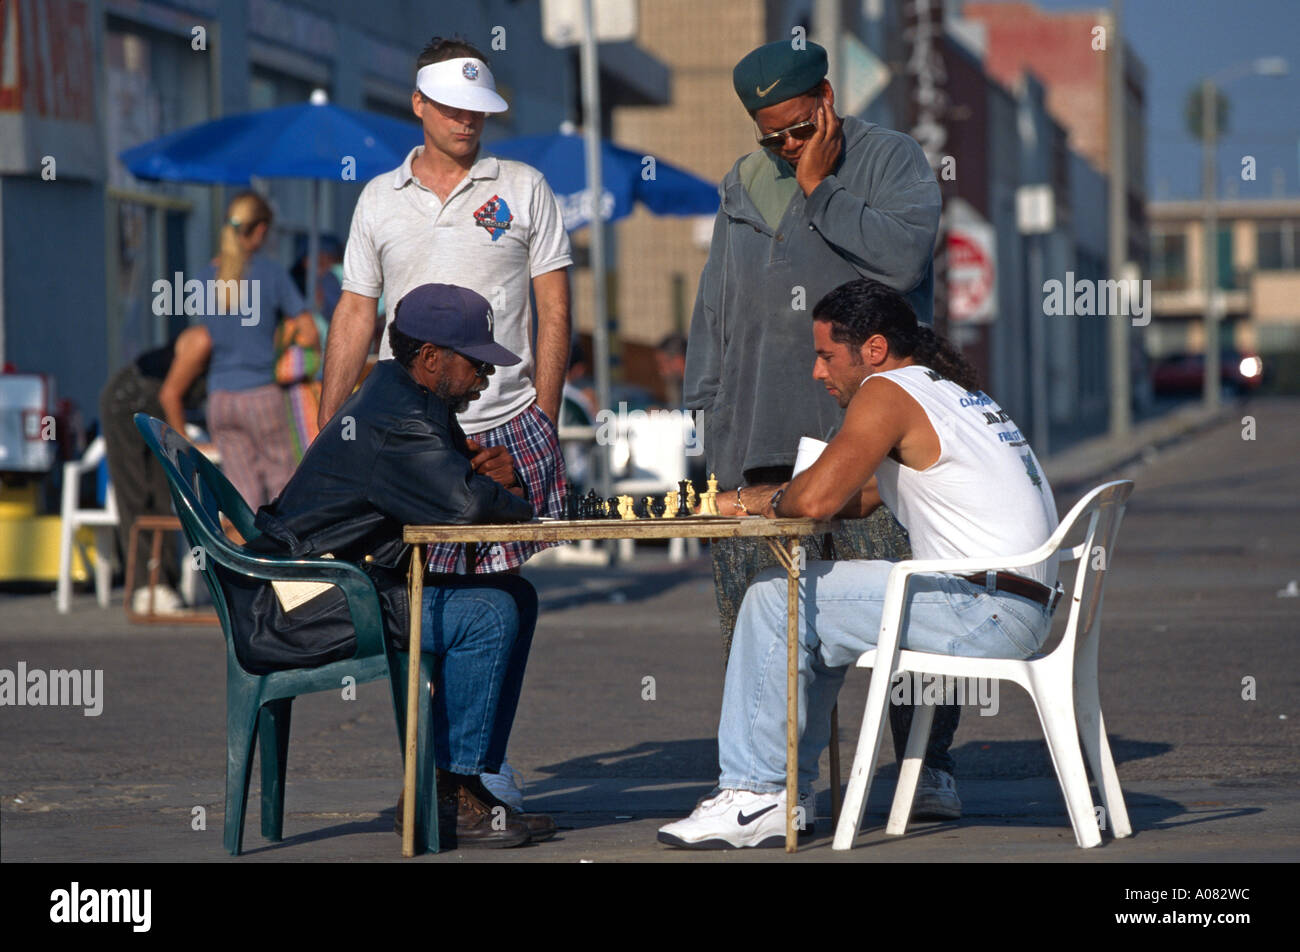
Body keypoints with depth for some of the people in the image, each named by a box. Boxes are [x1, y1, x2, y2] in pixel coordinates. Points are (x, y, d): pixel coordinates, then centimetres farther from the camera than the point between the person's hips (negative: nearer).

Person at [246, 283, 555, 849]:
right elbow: (461, 502, -34)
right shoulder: (393, 423, -19)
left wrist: (496, 468, -2)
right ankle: (446, 797, -15)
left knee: (515, 597, 11)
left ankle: (444, 788, 9)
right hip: (300, 608, -11)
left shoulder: (404, 399, 16)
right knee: (488, 615, -23)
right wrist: (514, 501, -11)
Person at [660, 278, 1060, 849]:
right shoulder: (957, 394, 23)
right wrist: (749, 503, 18)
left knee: (776, 598, -6)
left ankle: (755, 796, -3)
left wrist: (775, 502, 4)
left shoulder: (886, 393, -8)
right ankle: (784, 791, 21)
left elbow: (816, 499, -20)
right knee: (816, 612, 25)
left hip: (981, 610, -10)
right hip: (1022, 608, 10)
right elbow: (858, 497, 28)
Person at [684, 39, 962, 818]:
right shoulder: (745, 187, 19)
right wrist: (712, 421, 17)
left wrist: (819, 192, -7)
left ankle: (930, 769, -1)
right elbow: (716, 308, 24)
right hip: (762, 443, 4)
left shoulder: (893, 160, 4)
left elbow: (904, 254, -14)